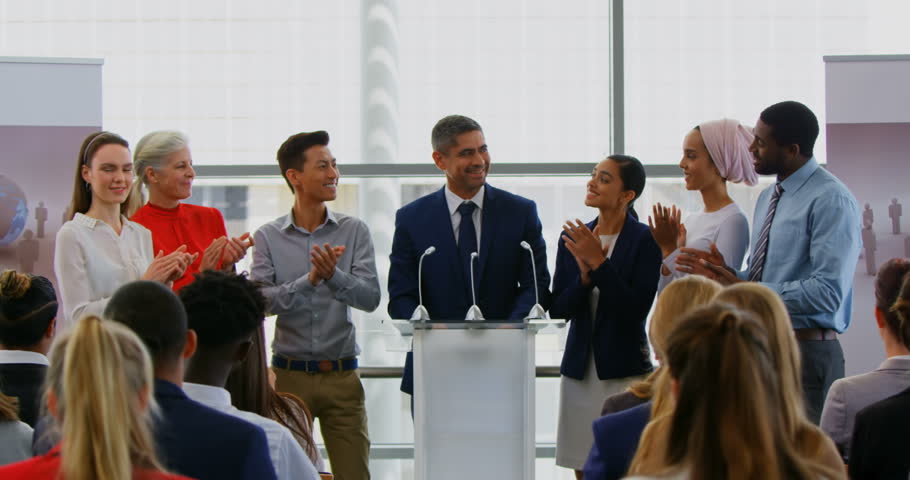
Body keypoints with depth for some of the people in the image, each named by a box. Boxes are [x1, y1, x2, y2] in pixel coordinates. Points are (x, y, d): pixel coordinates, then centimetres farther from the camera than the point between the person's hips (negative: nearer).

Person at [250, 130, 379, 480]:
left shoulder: (354, 231, 3)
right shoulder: (268, 237, 1)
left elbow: (370, 297, -8)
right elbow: (259, 301, -11)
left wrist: (334, 276, -26)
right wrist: (309, 280, -23)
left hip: (341, 375, 1)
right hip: (289, 375, 0)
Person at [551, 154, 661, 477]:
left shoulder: (644, 241, -7)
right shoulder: (572, 239, 8)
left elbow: (636, 309, -16)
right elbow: (558, 309, 4)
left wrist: (599, 263, -18)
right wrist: (584, 277, -13)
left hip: (624, 368, -5)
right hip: (579, 367, 5)